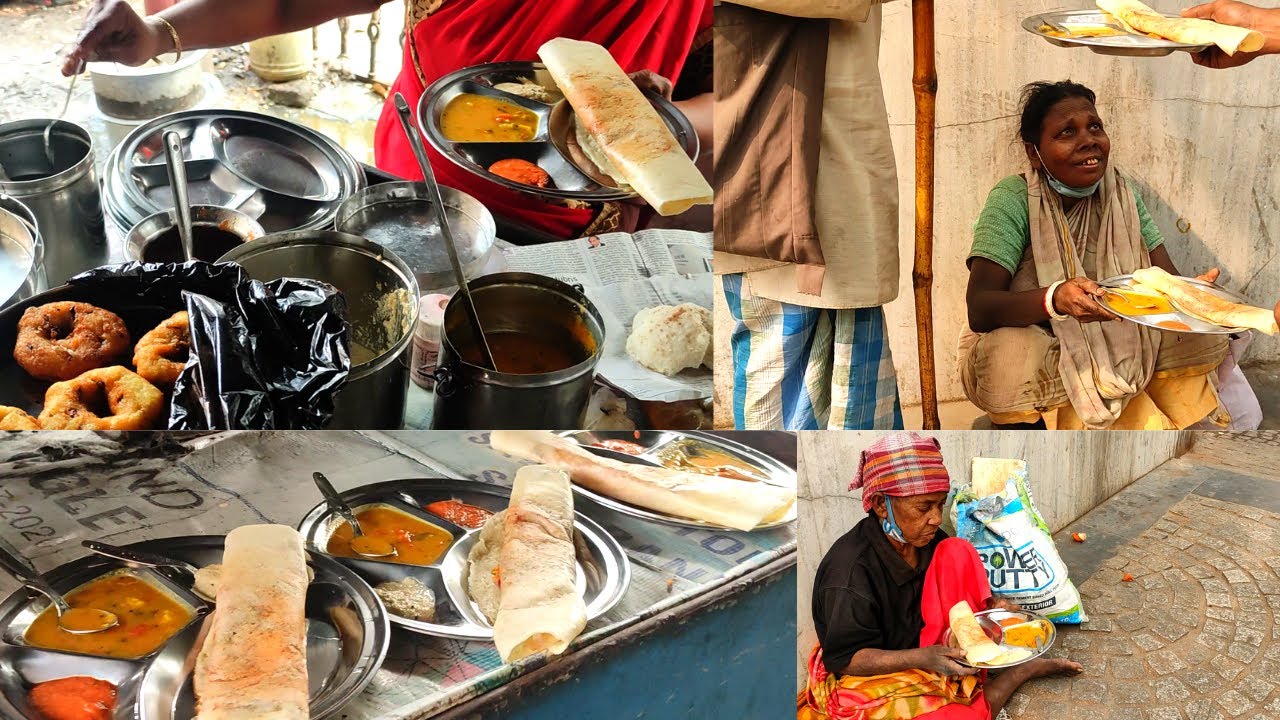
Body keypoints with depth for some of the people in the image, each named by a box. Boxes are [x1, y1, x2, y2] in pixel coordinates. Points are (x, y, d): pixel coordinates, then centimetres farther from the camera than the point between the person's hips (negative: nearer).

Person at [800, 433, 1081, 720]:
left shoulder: (925, 539, -5)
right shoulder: (849, 570, -27)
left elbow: (951, 591, 10)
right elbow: (845, 659, -23)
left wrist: (991, 606, -11)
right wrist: (924, 658, -34)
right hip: (865, 678, -7)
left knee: (956, 552, -10)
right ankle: (1024, 670, -2)